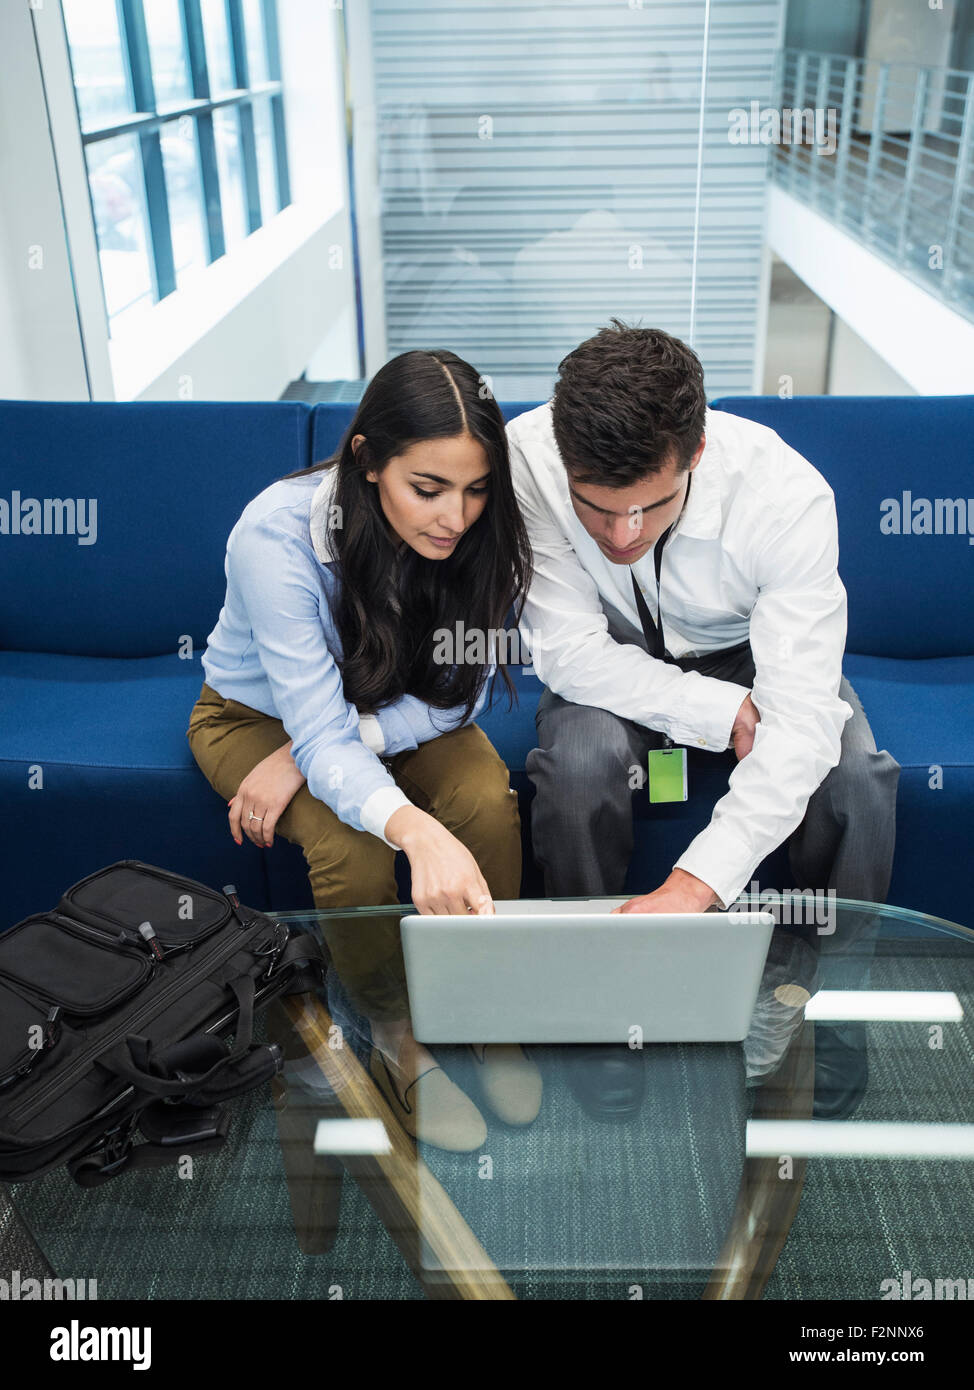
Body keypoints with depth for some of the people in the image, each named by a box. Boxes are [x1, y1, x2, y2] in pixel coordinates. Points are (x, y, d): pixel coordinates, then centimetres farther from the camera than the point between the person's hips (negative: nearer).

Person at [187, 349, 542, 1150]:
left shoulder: (480, 534, -22)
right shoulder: (277, 534, -34)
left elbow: (458, 695, -14)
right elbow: (319, 728, -37)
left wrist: (307, 756, -25)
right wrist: (417, 830, -56)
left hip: (397, 712, 3)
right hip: (258, 713, -2)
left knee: (489, 801, -25)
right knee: (351, 845, -30)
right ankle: (399, 1047, -2)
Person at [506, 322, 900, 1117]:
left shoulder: (786, 493, -34)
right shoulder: (528, 460, -31)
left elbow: (801, 723, -38)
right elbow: (572, 651, -25)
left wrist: (697, 880, -48)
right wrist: (725, 713, -29)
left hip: (749, 653, 0)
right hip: (618, 660, 0)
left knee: (856, 775, -27)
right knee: (578, 760, -32)